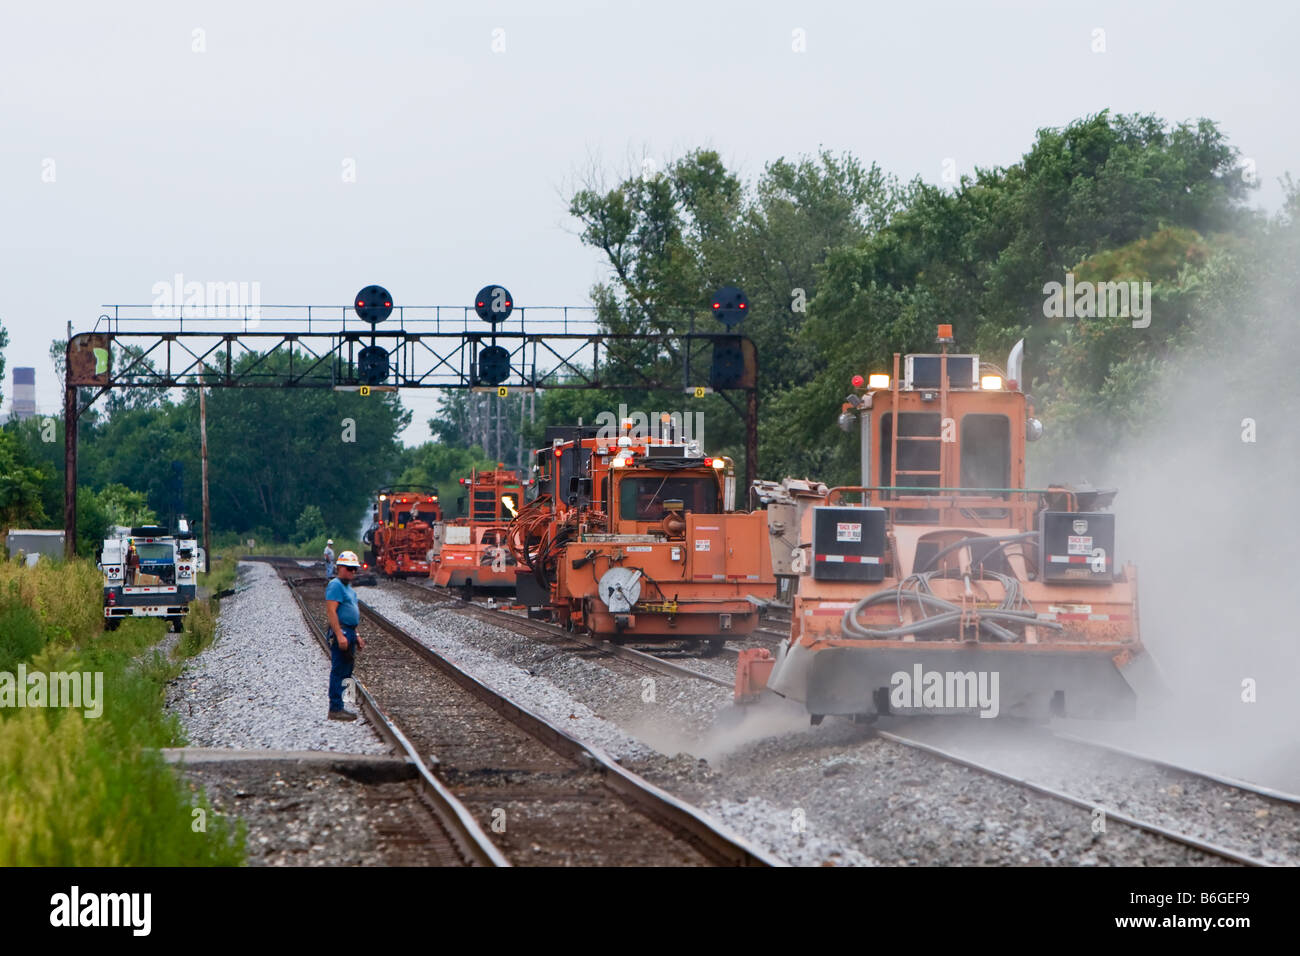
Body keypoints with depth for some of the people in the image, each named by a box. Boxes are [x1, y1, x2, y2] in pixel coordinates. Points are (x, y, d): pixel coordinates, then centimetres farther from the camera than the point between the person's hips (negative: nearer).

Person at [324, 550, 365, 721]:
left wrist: (356, 636, 25)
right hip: (340, 632, -10)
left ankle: (338, 707, 17)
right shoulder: (335, 586, -12)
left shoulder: (348, 587, 20)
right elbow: (331, 611, -20)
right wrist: (340, 635, -25)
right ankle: (336, 709, -9)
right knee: (338, 672, -9)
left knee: (345, 672, 12)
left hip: (349, 633, 10)